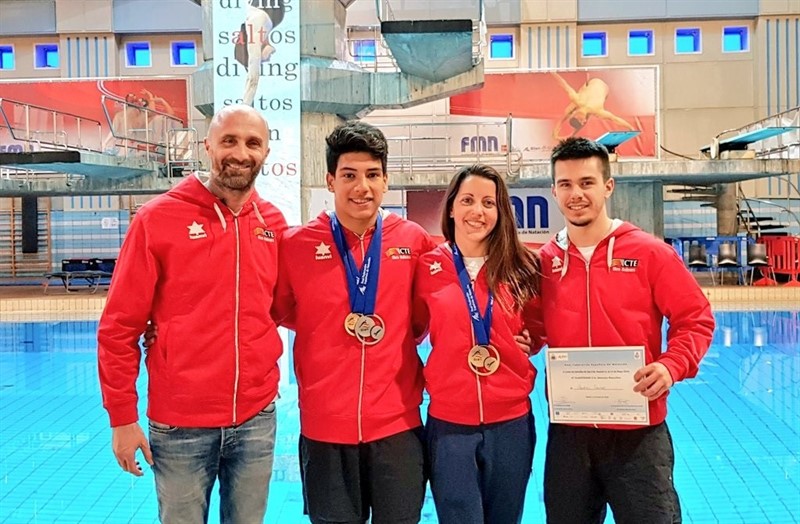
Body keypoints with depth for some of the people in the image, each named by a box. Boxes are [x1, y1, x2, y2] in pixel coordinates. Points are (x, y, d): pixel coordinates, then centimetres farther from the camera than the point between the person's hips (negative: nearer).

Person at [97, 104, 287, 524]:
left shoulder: (273, 223, 3)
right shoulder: (158, 218, -8)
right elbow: (119, 328, -6)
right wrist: (122, 416, -7)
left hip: (257, 419, 3)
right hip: (181, 423, -3)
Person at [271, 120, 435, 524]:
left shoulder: (415, 240, -2)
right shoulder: (295, 245, -4)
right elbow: (279, 312, 10)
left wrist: (395, 333, 0)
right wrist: (336, 326, -1)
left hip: (398, 423, 1)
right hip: (324, 426, 0)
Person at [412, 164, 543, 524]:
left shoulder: (521, 267, 0)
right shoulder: (429, 268, -2)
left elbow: (541, 326, 18)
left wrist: (530, 340, 2)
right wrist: (426, 381, 0)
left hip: (511, 422, 2)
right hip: (449, 423, -1)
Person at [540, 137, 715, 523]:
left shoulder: (650, 252, -6)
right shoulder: (545, 262, 2)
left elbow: (696, 320, -3)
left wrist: (671, 365, -19)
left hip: (638, 431, -3)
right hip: (567, 431, 3)